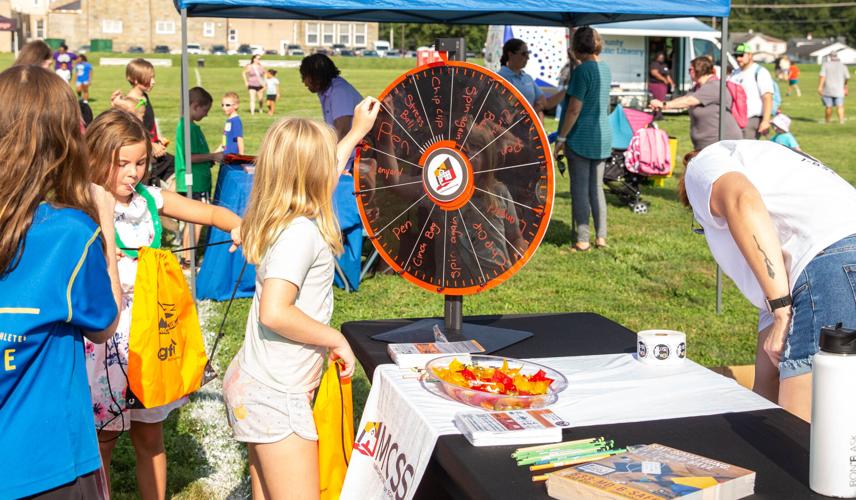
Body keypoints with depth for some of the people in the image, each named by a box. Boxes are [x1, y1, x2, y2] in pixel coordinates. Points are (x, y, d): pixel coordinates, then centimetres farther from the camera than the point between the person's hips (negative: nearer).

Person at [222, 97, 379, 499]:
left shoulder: (281, 219, 6)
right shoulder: (301, 231, -20)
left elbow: (318, 177, 27)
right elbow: (274, 312, -29)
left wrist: (356, 133, 35)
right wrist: (336, 340, -17)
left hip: (255, 386, 9)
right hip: (275, 395, -9)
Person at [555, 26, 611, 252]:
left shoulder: (582, 70, -14)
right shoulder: (605, 68, 10)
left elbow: (574, 109, -17)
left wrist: (561, 137, -10)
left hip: (582, 137, -7)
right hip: (603, 136, 7)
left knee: (580, 189, -1)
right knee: (597, 188, 13)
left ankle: (583, 240, 2)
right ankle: (601, 236, 16)